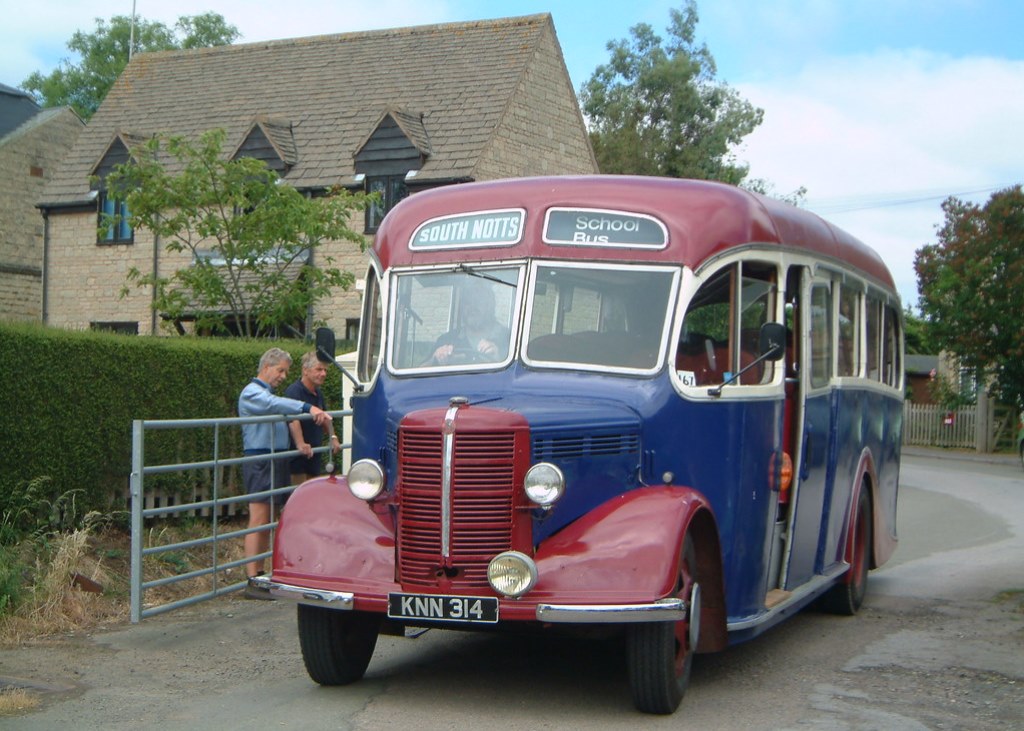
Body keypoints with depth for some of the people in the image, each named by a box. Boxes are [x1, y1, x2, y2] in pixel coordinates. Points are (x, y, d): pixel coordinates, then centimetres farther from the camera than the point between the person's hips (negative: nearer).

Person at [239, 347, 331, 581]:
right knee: (258, 520, -12)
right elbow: (275, 405, -26)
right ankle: (252, 578, -13)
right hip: (260, 462, -9)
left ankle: (260, 573, 11)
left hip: (277, 462, 9)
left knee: (267, 522, 8)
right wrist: (308, 408, -37)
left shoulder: (269, 395, 25)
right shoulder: (252, 393, -7)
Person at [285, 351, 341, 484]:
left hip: (314, 453, 9)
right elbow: (293, 420, -34)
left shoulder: (318, 393, 12)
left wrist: (333, 437, 16)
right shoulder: (294, 391, -18)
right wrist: (300, 444, -48)